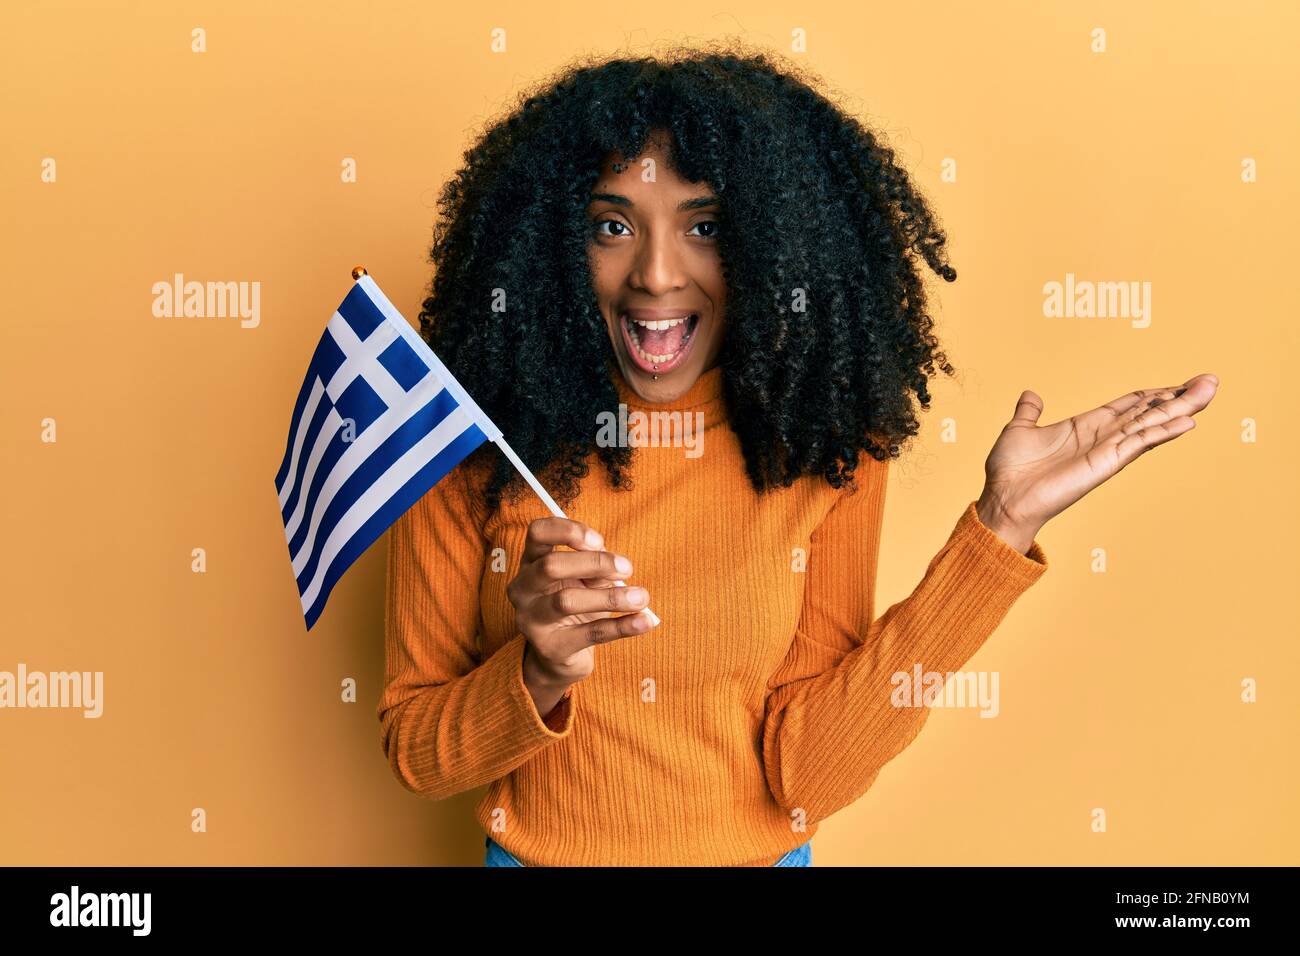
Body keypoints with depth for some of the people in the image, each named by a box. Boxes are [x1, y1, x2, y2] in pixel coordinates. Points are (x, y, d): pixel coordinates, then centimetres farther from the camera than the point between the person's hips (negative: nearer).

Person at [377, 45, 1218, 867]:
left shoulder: (826, 451, -12)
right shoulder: (471, 449, -16)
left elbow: (807, 773, -19)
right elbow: (413, 751, -10)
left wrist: (1000, 528, -23)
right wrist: (540, 676, -30)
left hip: (765, 850, 1)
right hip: (534, 849, 0)